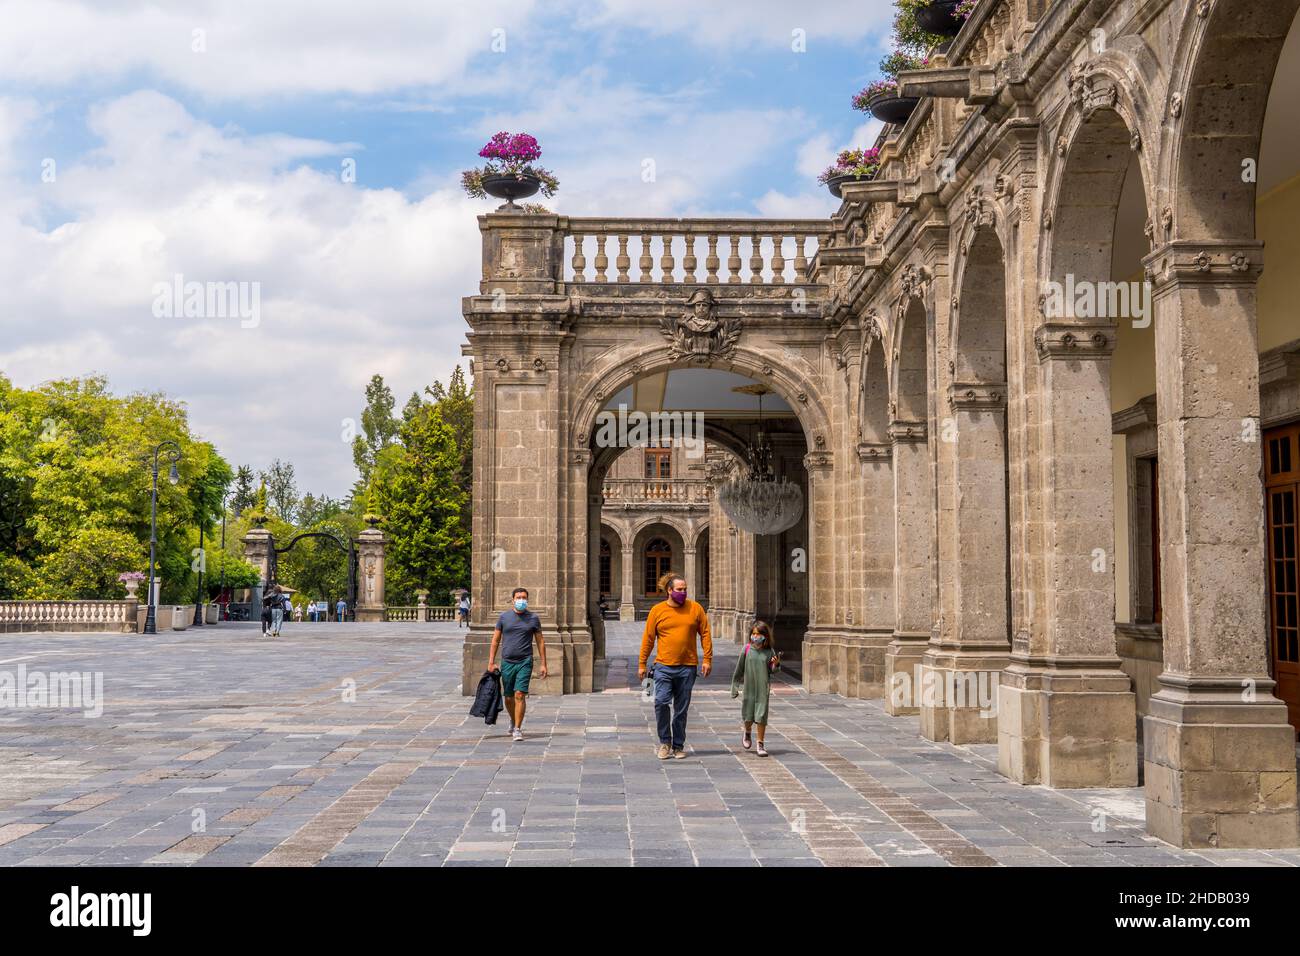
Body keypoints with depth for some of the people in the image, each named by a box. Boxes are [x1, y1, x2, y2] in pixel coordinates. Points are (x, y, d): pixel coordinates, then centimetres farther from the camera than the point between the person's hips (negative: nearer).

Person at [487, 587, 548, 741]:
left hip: (525, 662, -2)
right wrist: (491, 662, 2)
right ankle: (513, 721, 36)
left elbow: (540, 642, 8)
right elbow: (495, 641, 8)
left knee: (520, 695, -13)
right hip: (507, 662, 2)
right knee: (509, 698, 10)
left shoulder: (533, 618, 4)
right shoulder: (504, 617, 5)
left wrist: (543, 664, 4)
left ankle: (517, 729, -7)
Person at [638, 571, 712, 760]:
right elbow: (648, 638, 5)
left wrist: (707, 659, -1)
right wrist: (642, 664, 5)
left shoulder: (695, 609, 4)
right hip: (664, 666, -1)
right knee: (661, 702, -13)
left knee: (681, 709, 7)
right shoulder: (657, 610, 2)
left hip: (687, 667, 1)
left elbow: (705, 634, 6)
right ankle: (665, 742, 5)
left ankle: (678, 745, 20)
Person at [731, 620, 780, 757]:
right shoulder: (747, 649, -3)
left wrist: (776, 664, -17)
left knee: (761, 715, -2)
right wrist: (734, 685, 8)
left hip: (763, 689, -1)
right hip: (749, 687, 1)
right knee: (748, 715, 10)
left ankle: (760, 744, 9)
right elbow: (739, 668, 5)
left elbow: (772, 671, 5)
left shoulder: (769, 651, -3)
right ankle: (747, 733, 42)